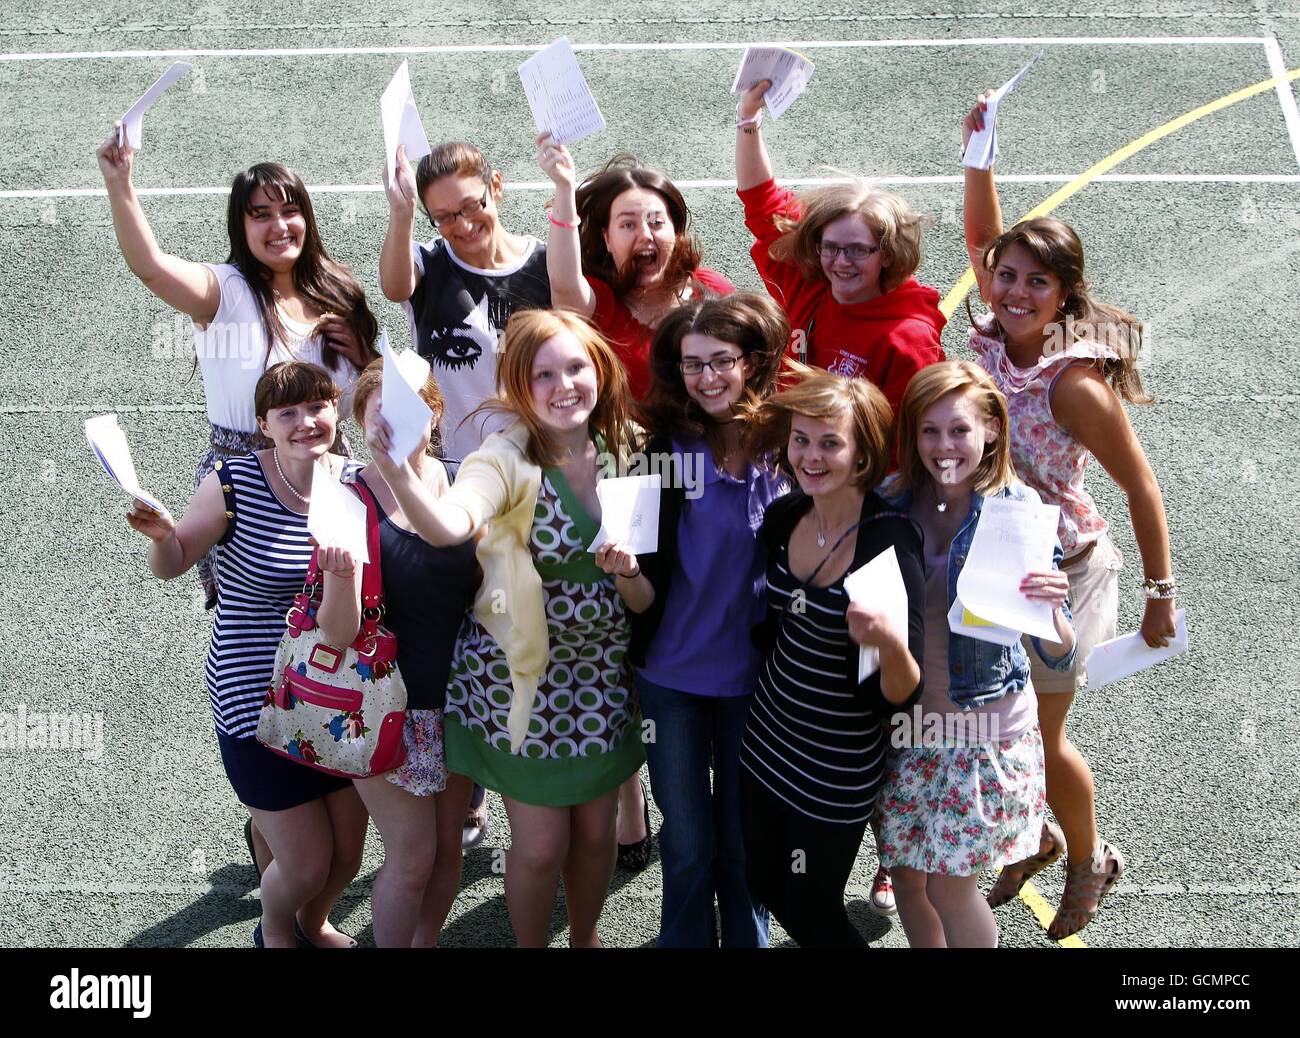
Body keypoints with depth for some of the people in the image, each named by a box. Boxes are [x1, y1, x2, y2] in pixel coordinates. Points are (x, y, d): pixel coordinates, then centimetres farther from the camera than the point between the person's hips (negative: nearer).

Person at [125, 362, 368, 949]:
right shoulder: (234, 482, -14)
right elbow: (172, 565, -4)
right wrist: (162, 535, -25)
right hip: (260, 701, -4)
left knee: (347, 856, 16)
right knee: (305, 867, 4)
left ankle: (314, 923, 51)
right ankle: (274, 933, 40)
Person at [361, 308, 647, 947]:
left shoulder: (620, 456, -2)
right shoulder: (508, 459, -18)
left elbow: (642, 601, 4)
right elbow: (447, 525, -41)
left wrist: (626, 571, -19)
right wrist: (396, 471, -60)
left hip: (601, 676, 5)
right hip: (519, 677, -4)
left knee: (595, 831, 17)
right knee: (541, 843, 5)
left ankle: (585, 939, 43)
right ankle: (530, 946, 33)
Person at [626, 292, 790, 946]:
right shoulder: (668, 446, -6)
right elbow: (649, 576, -6)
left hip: (754, 675, -1)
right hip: (670, 671, 1)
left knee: (742, 844, 15)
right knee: (686, 847, 11)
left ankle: (746, 940, 38)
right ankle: (684, 942, 33)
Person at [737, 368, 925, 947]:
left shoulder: (890, 542, -24)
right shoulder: (783, 517, -5)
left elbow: (903, 696, -22)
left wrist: (890, 641, -40)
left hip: (839, 769, -6)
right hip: (766, 741, 6)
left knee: (809, 914, 11)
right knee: (764, 888, 22)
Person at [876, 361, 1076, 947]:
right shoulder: (893, 503, -3)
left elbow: (1059, 657, -14)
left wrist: (1049, 609, -35)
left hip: (986, 724, -3)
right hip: (906, 722, 4)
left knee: (950, 889, 5)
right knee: (907, 878, 15)